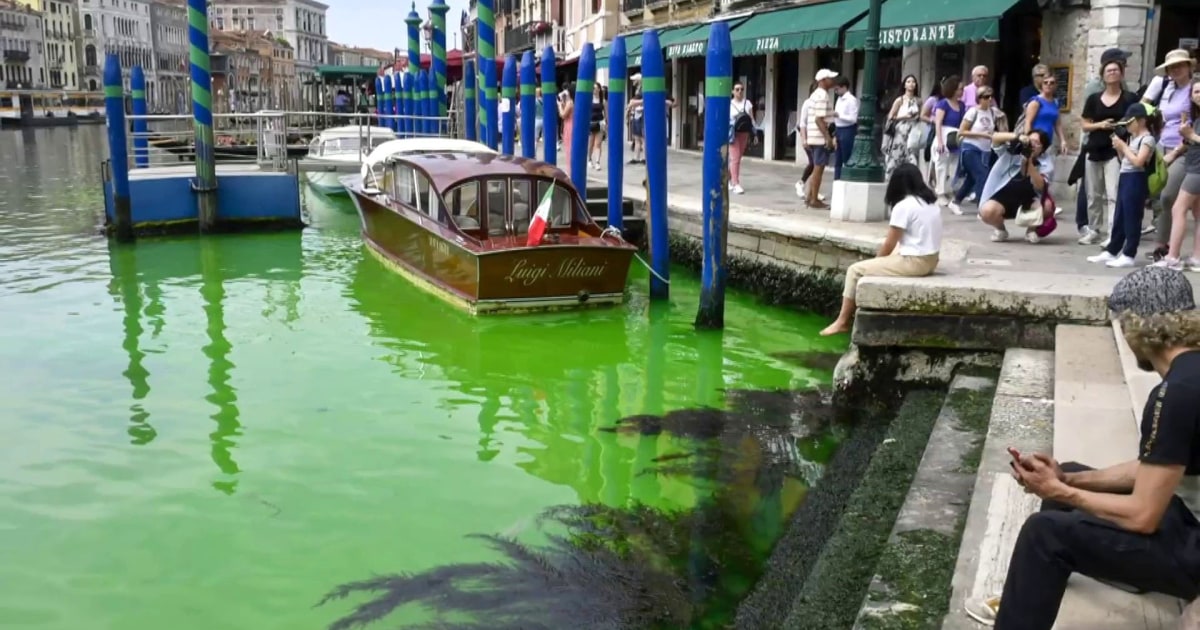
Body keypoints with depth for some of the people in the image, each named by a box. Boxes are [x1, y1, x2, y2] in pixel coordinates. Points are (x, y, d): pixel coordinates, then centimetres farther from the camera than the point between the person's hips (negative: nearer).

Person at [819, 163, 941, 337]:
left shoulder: (903, 205, -15)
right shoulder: (931, 203, 10)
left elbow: (889, 245, -10)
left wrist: (876, 261, 10)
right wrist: (879, 260, 18)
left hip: (914, 262, -9)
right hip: (929, 260, 9)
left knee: (855, 270, 1)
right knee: (883, 257, 31)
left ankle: (842, 322, 9)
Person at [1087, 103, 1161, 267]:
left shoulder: (1147, 139, -11)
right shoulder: (1133, 137, 16)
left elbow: (1138, 162, -21)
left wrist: (1123, 147, -15)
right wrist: (1119, 148, 1)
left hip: (1135, 181, -9)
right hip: (1125, 178, 9)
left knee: (1131, 219, -5)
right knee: (1119, 218, 13)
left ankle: (1128, 256, -2)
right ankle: (1111, 251, 19)